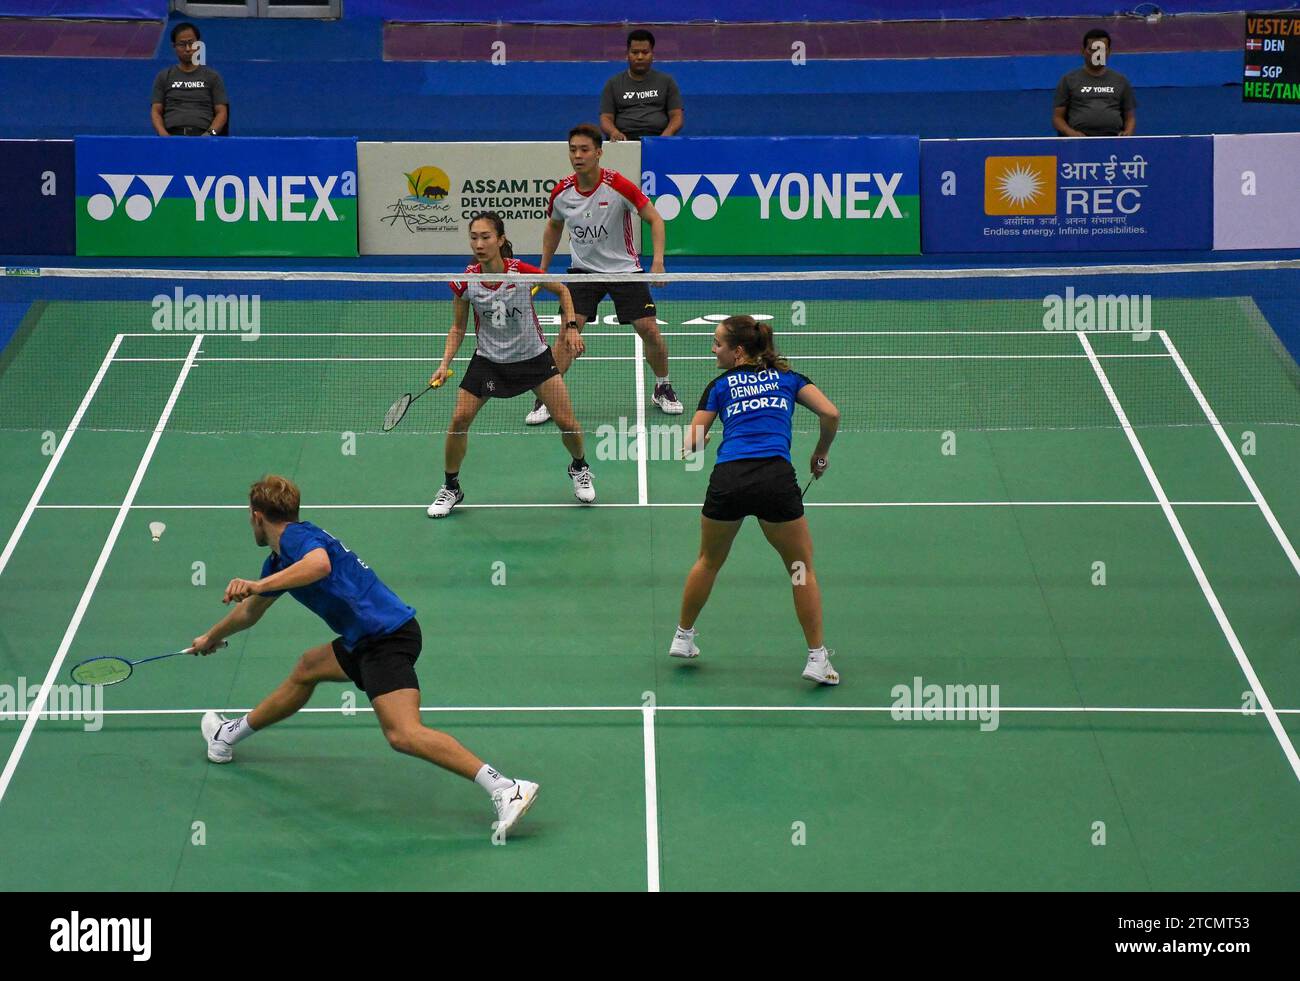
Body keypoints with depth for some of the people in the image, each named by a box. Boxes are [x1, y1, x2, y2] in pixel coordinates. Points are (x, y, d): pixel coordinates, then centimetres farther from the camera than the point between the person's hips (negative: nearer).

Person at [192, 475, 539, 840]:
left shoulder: (296, 536, -8)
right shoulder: (278, 561, 23)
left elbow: (319, 564, -33)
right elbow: (250, 611, 42)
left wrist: (258, 585, -33)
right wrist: (211, 638, 57)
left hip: (387, 635, -11)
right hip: (366, 639, 11)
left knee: (403, 734, -24)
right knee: (307, 669, 29)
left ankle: (506, 790, -34)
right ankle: (230, 735, 50)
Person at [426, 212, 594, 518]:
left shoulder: (523, 272, -22)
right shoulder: (466, 281, -16)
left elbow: (561, 290, -1)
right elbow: (458, 328, -1)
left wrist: (571, 326, -10)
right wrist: (445, 365, -12)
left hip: (533, 356, -1)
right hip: (488, 360, 1)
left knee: (566, 422, -4)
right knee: (459, 420, -9)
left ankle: (579, 469, 29)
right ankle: (451, 488, 12)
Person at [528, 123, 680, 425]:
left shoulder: (618, 186, -19)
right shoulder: (562, 193, -8)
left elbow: (654, 219, -12)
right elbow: (554, 227, 14)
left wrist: (658, 261, -24)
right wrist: (542, 269, 14)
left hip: (624, 269, -2)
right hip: (583, 270, 2)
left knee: (649, 330, -6)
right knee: (569, 330, -15)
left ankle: (663, 389, 19)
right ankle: (546, 398, -9)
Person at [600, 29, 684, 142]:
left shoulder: (666, 81, 16)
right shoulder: (614, 84, 17)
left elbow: (676, 116, 9)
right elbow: (606, 118, 9)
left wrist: (666, 135, -13)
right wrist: (614, 132, -16)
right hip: (624, 139, 0)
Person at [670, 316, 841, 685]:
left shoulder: (720, 385, 15)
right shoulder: (787, 377, 17)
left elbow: (692, 444, 13)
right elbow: (830, 413, 4)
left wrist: (697, 441, 37)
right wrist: (822, 452, 21)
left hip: (727, 479, 1)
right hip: (776, 479, -1)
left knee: (708, 561, 26)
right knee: (802, 569, 15)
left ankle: (683, 637, 38)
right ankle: (817, 659, 11)